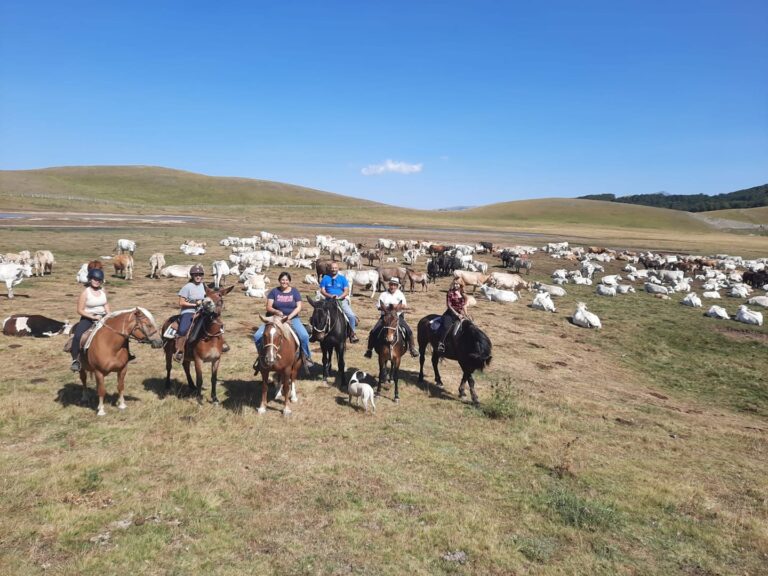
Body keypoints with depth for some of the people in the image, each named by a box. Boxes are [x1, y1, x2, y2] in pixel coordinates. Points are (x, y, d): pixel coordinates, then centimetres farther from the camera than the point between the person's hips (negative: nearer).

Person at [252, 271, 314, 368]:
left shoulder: (294, 291, 3)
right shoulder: (274, 291, 3)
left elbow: (299, 307, -3)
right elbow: (268, 307, -1)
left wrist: (289, 316, -18)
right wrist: (276, 311, -23)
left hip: (292, 318, -1)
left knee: (304, 336, -26)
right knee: (257, 336, -16)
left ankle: (307, 357, -3)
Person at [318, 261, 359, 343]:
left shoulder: (342, 278, 8)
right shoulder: (325, 278, 7)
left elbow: (346, 291, 2)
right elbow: (322, 291, 2)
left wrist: (339, 297, -16)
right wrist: (330, 296, -15)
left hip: (341, 300, 0)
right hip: (329, 301, 0)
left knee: (351, 315, -18)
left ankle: (352, 334, -2)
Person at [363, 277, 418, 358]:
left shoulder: (400, 294, 9)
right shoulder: (384, 295, 7)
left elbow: (406, 306, 1)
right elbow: (379, 307, 2)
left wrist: (399, 306, -18)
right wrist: (385, 308, -18)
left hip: (398, 316, 0)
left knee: (409, 331, -16)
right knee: (373, 332, -15)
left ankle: (412, 349, 2)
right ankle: (369, 350, 1)